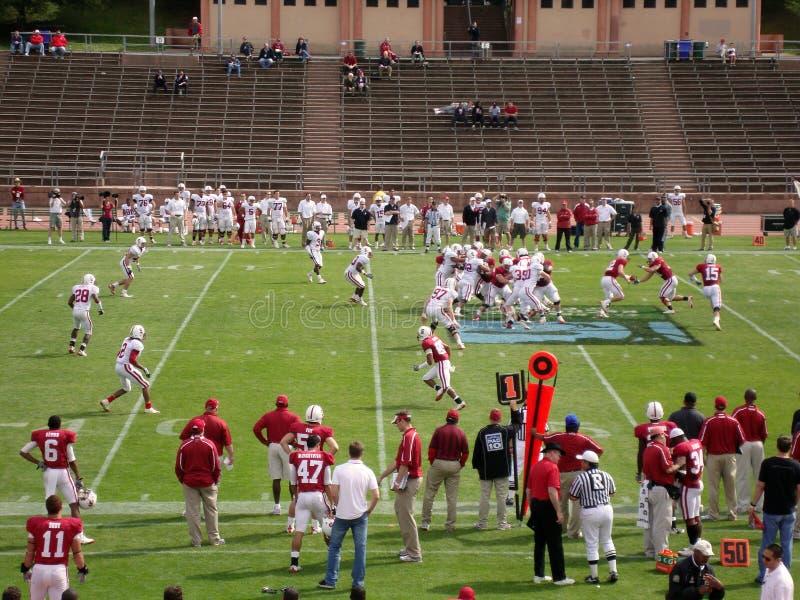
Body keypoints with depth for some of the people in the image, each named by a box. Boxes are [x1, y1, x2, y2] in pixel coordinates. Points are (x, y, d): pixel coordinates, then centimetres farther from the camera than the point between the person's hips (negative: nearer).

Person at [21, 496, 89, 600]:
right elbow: (77, 553, 2)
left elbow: (30, 552, 2)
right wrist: (82, 569, 18)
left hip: (40, 569, 0)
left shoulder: (36, 525, -5)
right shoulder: (71, 526, -4)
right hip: (60, 571, 0)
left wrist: (25, 569, 19)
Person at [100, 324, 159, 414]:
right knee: (145, 385, 3)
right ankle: (148, 408, 5)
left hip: (118, 366, 9)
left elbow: (118, 355, 17)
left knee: (126, 389, 26)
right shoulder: (137, 344, -14)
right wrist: (144, 368, -15)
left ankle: (106, 401, 21)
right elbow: (132, 360, -23)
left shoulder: (127, 340, 11)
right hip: (126, 367, -9)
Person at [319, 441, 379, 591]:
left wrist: (338, 506, 7)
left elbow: (333, 494, -11)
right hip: (360, 515, 1)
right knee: (360, 548, 8)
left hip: (342, 515, -1)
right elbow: (376, 496, -6)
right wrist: (369, 510, 9)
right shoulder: (368, 472, -4)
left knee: (334, 547, 12)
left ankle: (331, 580, 13)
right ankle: (358, 583, 9)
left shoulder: (339, 469, -9)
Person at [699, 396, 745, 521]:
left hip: (713, 456, -2)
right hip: (730, 456, 2)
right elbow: (741, 440, 2)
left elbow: (702, 442, -10)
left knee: (713, 487, 3)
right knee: (730, 486, 9)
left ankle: (713, 514, 5)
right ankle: (732, 514, 13)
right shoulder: (733, 421, -3)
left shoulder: (709, 421, -10)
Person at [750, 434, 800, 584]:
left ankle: (763, 575, 10)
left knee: (766, 543, 7)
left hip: (771, 510, -1)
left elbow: (760, 486, -6)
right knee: (786, 543, 9)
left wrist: (753, 504, 4)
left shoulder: (767, 463, -10)